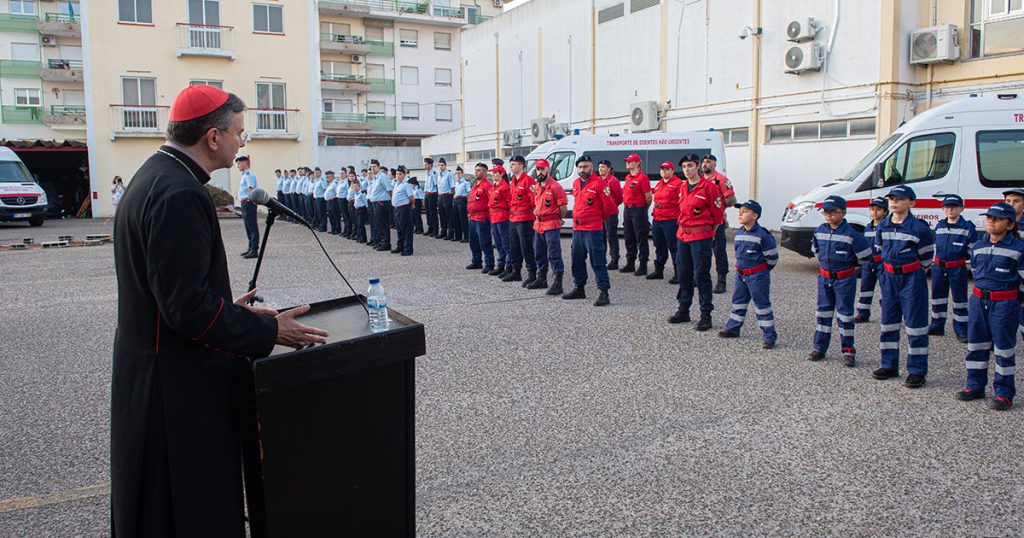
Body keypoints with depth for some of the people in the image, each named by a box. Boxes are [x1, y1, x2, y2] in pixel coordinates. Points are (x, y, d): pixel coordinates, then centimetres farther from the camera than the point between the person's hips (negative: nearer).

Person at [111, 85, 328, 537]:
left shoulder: (154, 177, 10)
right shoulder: (180, 194, -24)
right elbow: (188, 307, -26)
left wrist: (228, 308, 15)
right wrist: (269, 331, -17)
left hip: (149, 375, 11)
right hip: (179, 386, -11)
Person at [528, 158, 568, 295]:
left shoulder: (555, 187, -11)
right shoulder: (537, 188, 14)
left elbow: (563, 208, -10)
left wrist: (557, 220, 2)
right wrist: (538, 215, 14)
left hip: (552, 226, -8)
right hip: (538, 225, 9)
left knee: (554, 254, -10)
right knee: (539, 253, 17)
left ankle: (557, 282, -9)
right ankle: (541, 279, 30)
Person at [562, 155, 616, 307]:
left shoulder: (599, 183, -11)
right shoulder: (576, 183, 12)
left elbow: (609, 205, -10)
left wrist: (599, 218, 4)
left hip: (593, 229, -8)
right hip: (577, 228, 8)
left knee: (597, 261, -7)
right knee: (577, 260, 16)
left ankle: (603, 292, -5)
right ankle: (579, 288, 30)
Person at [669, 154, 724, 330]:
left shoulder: (708, 186, -9)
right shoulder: (683, 187, 11)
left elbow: (717, 213, -4)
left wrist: (709, 231, 5)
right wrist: (684, 226, 15)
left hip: (701, 237, -7)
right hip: (682, 235, 7)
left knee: (701, 275, -4)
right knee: (683, 274, 13)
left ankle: (706, 315, 2)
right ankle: (683, 310, 24)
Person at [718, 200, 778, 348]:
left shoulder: (763, 235, -17)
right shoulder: (739, 232, 5)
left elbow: (772, 257, -10)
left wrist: (762, 269, 1)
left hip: (758, 276, -7)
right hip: (741, 273, 7)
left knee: (762, 305, -1)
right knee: (738, 301, 17)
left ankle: (769, 336, 6)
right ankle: (733, 328, 31)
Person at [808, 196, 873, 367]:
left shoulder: (851, 234, -15)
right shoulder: (820, 231, 1)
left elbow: (867, 254, -10)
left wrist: (848, 262, 1)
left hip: (845, 279, -5)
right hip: (824, 277, 5)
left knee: (845, 313, 1)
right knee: (823, 312, 10)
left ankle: (848, 350, 11)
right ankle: (819, 348, 17)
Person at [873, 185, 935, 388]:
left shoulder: (919, 227, -11)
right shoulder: (883, 226, 4)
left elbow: (927, 256, -2)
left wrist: (914, 271, 5)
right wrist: (888, 269, 15)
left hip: (912, 278, -6)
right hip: (889, 277, 6)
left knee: (915, 324, 0)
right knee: (888, 322, 11)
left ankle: (917, 371, 7)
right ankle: (890, 365, 22)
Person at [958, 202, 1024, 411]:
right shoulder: (977, 247, 6)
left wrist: (1005, 292, 3)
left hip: (1004, 303, -5)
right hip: (978, 300, 5)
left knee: (1003, 348, 3)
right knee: (976, 345, 11)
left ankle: (1004, 393, 11)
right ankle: (975, 386, 23)